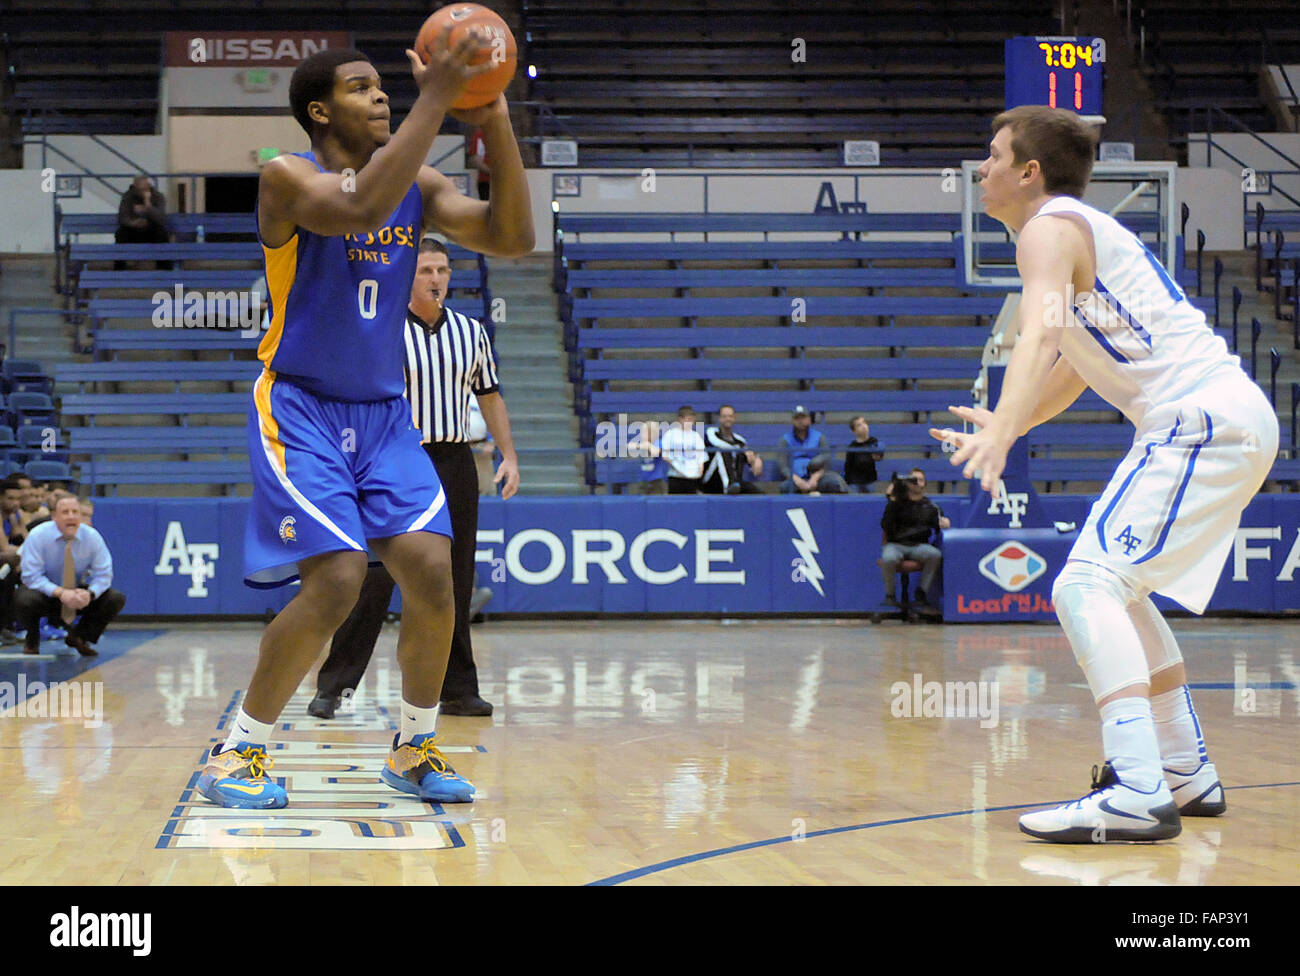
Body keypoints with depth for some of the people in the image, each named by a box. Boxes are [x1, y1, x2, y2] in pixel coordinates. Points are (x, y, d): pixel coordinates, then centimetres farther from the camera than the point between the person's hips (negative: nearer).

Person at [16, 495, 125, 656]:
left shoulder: (92, 537, -12)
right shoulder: (38, 536, -20)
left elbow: (103, 574, -10)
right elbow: (31, 576, -23)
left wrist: (90, 593, -33)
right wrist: (60, 593, -38)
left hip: (78, 591, 3)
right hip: (47, 593, -3)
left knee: (116, 599, -21)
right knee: (25, 599, -38)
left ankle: (78, 637, 4)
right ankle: (32, 640, -1)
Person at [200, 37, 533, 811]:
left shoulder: (420, 185, 5)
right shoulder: (289, 177, -12)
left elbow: (513, 238, -7)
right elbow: (361, 208, -34)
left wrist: (496, 124, -16)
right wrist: (435, 99, -33)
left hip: (385, 413, 6)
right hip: (301, 407, -6)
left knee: (433, 573, -6)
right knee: (337, 581, -18)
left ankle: (415, 751, 14)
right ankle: (237, 754, -1)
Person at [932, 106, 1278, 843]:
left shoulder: (1049, 228, -8)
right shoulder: (1083, 229, 23)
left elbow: (1043, 332, -29)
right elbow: (1076, 363, 35)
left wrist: (1004, 431, -42)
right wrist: (1006, 425, 38)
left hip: (1203, 421, -10)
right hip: (1234, 420, 10)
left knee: (1087, 588, -17)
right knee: (1121, 591, 22)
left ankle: (1137, 794, -26)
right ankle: (1188, 774, 25)